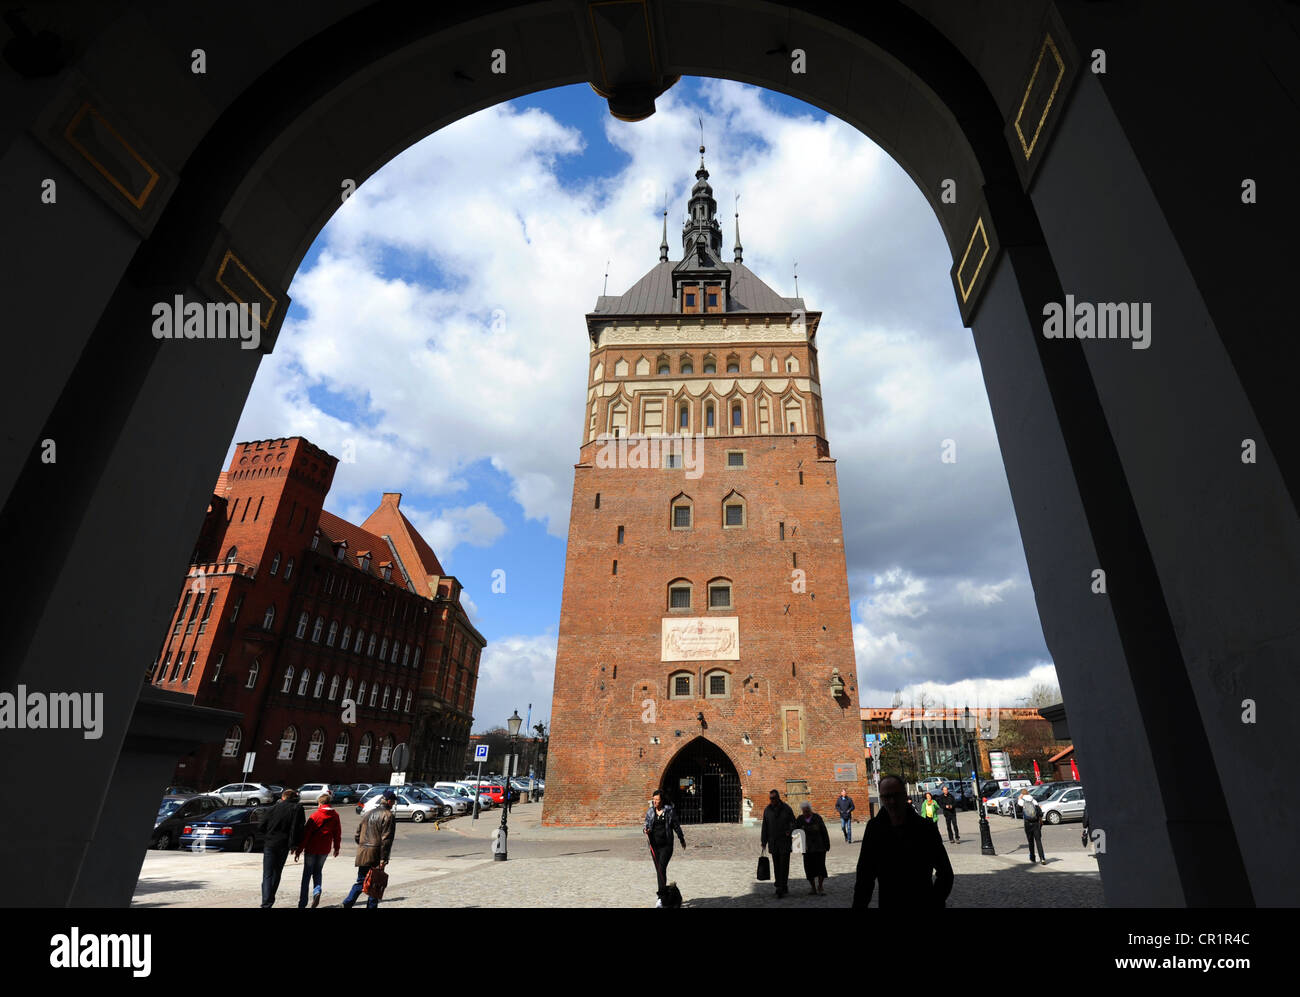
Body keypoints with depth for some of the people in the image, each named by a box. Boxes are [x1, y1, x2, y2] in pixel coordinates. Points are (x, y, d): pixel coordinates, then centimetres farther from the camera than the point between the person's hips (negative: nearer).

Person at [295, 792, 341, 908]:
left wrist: (299, 850, -7)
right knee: (318, 872, 19)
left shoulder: (315, 815, -12)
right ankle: (317, 891, -5)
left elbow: (306, 833, -13)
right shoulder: (335, 816, 0)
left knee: (307, 874, 10)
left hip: (312, 848, -3)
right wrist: (336, 848, 19)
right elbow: (337, 833, 7)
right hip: (325, 849, 3)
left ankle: (302, 903, 13)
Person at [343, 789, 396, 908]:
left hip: (362, 854, 6)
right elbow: (386, 839, -16)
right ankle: (371, 906, 8)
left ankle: (347, 903, 4)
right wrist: (383, 858, -14)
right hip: (376, 855, -6)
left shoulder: (369, 814, 13)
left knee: (361, 881, 16)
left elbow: (357, 835, 16)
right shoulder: (388, 815, -10)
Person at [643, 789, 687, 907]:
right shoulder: (650, 812, 5)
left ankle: (661, 896, -14)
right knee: (658, 870, 11)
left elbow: (676, 825, 5)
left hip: (666, 845, -4)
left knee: (662, 868, -16)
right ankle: (665, 894, 27)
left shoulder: (669, 810, -4)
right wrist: (646, 830, -15)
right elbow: (647, 825, 8)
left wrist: (682, 839, 15)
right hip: (654, 845, 4)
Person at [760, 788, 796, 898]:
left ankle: (782, 888, -7)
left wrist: (790, 831, -17)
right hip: (773, 842, 3)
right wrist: (764, 842, 7)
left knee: (784, 865, -8)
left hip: (785, 841, -3)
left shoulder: (786, 808, -3)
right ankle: (783, 887, 19)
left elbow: (793, 822, 3)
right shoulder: (767, 810, 5)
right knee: (776, 865, 7)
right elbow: (765, 827, 9)